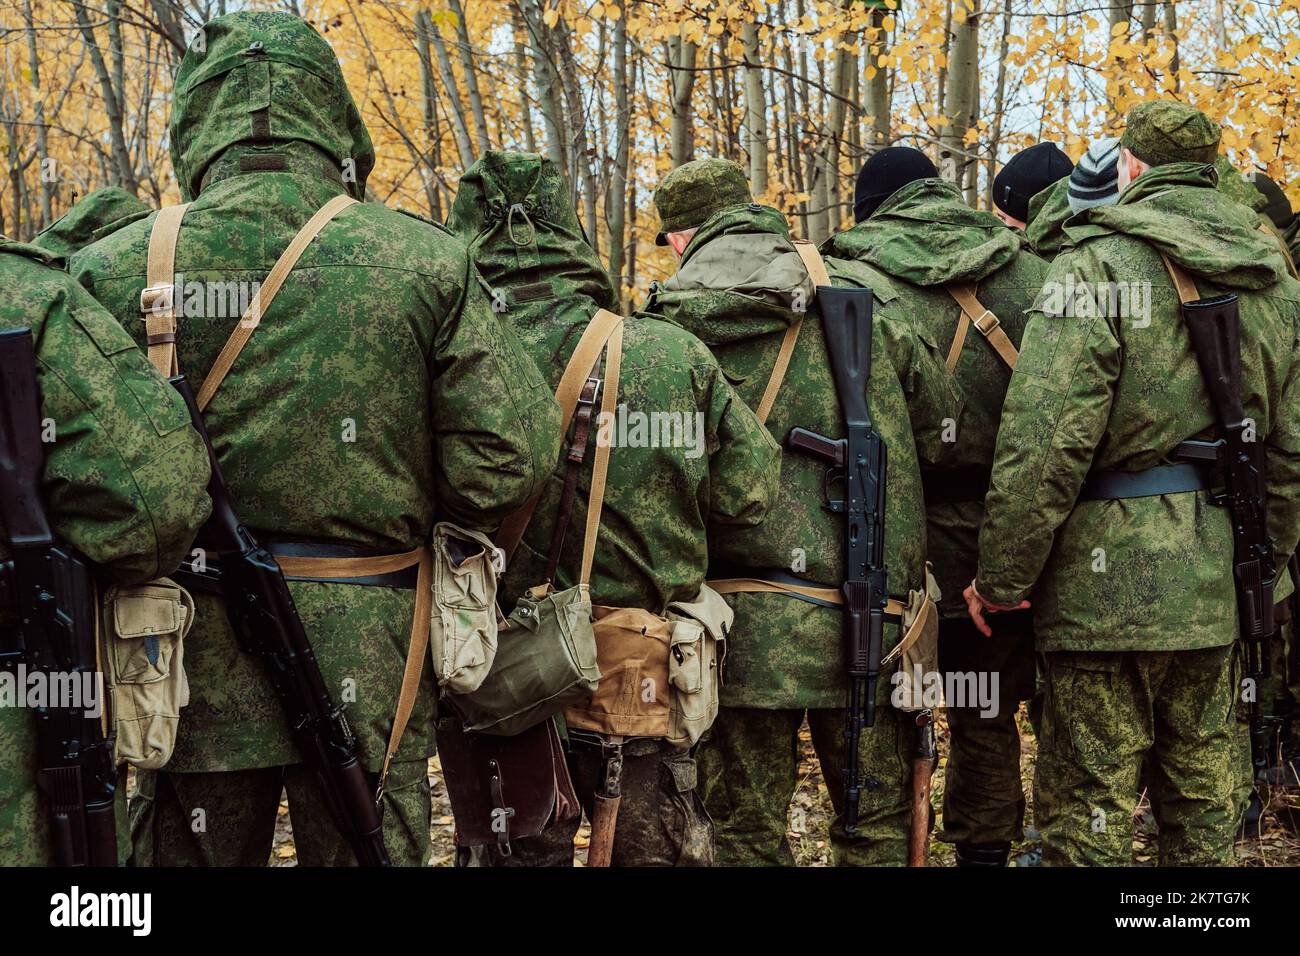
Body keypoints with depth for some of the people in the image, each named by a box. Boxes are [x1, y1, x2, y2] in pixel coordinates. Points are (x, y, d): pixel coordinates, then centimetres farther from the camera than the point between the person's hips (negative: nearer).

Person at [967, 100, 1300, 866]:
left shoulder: (1100, 264, -11)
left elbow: (1045, 444, -18)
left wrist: (1001, 578, -10)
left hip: (1111, 578, -7)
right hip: (1223, 587, 7)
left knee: (1089, 801, 1)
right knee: (1207, 792, 17)